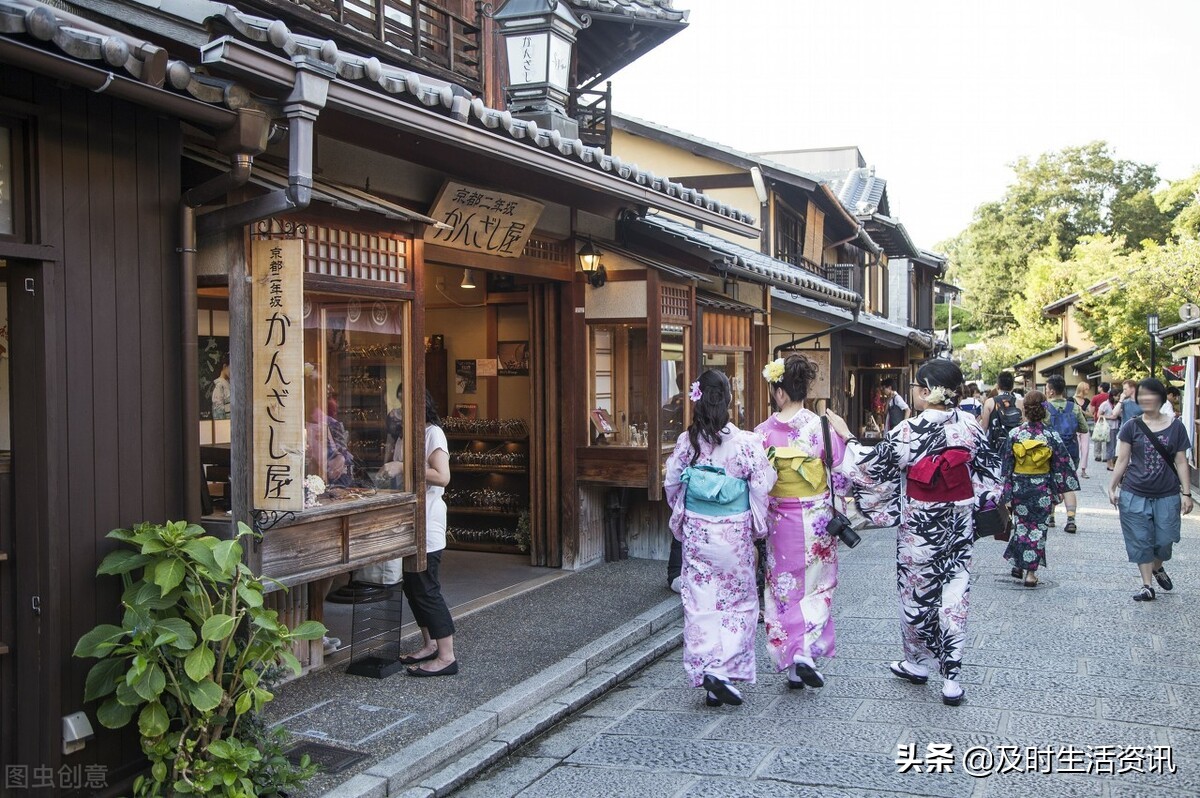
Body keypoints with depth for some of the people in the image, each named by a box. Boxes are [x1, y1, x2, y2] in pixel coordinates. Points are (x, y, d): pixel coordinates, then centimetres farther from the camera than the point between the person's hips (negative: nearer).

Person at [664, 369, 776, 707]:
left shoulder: (687, 441, -5)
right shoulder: (745, 442, -13)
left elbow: (671, 483, 3)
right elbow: (763, 486, -9)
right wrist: (758, 523, 7)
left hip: (696, 532, 2)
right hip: (734, 534, -2)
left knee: (700, 603, 9)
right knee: (738, 602, 10)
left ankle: (704, 674, 13)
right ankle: (722, 671, 0)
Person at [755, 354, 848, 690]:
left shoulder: (763, 433, -11)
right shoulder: (823, 427, -11)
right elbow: (841, 478, -5)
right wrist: (837, 513, 13)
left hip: (779, 521, 0)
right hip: (818, 522, 0)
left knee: (783, 590, 13)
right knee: (817, 588, 15)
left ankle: (790, 665, 18)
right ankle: (806, 652, -2)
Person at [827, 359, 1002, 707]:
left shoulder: (909, 432, -19)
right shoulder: (970, 425, -5)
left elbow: (876, 464, -7)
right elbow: (989, 471, 4)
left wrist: (847, 437, 5)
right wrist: (983, 502, 18)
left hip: (920, 525, -3)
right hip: (959, 523, 4)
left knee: (918, 591, 13)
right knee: (954, 591, 7)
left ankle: (919, 662, 30)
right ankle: (951, 676, 8)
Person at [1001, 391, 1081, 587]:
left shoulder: (1015, 433, -8)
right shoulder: (1051, 435, -8)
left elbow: (1007, 463, -4)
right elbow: (1062, 463, -3)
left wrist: (1006, 491, 3)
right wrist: (1060, 489, 6)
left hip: (1019, 487, 1)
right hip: (1043, 488, -1)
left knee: (1021, 524, 18)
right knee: (1038, 526, 6)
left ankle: (1018, 565, 21)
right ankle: (1030, 572, 5)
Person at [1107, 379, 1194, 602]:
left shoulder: (1175, 427, 1)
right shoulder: (1131, 426, 0)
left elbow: (1181, 462, 3)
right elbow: (1122, 460, 3)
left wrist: (1186, 493, 0)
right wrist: (1112, 487, -1)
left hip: (1167, 495, 0)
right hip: (1135, 495, 0)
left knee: (1164, 540, 5)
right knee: (1141, 541, 2)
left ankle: (1158, 568, 36)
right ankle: (1147, 585, 13)